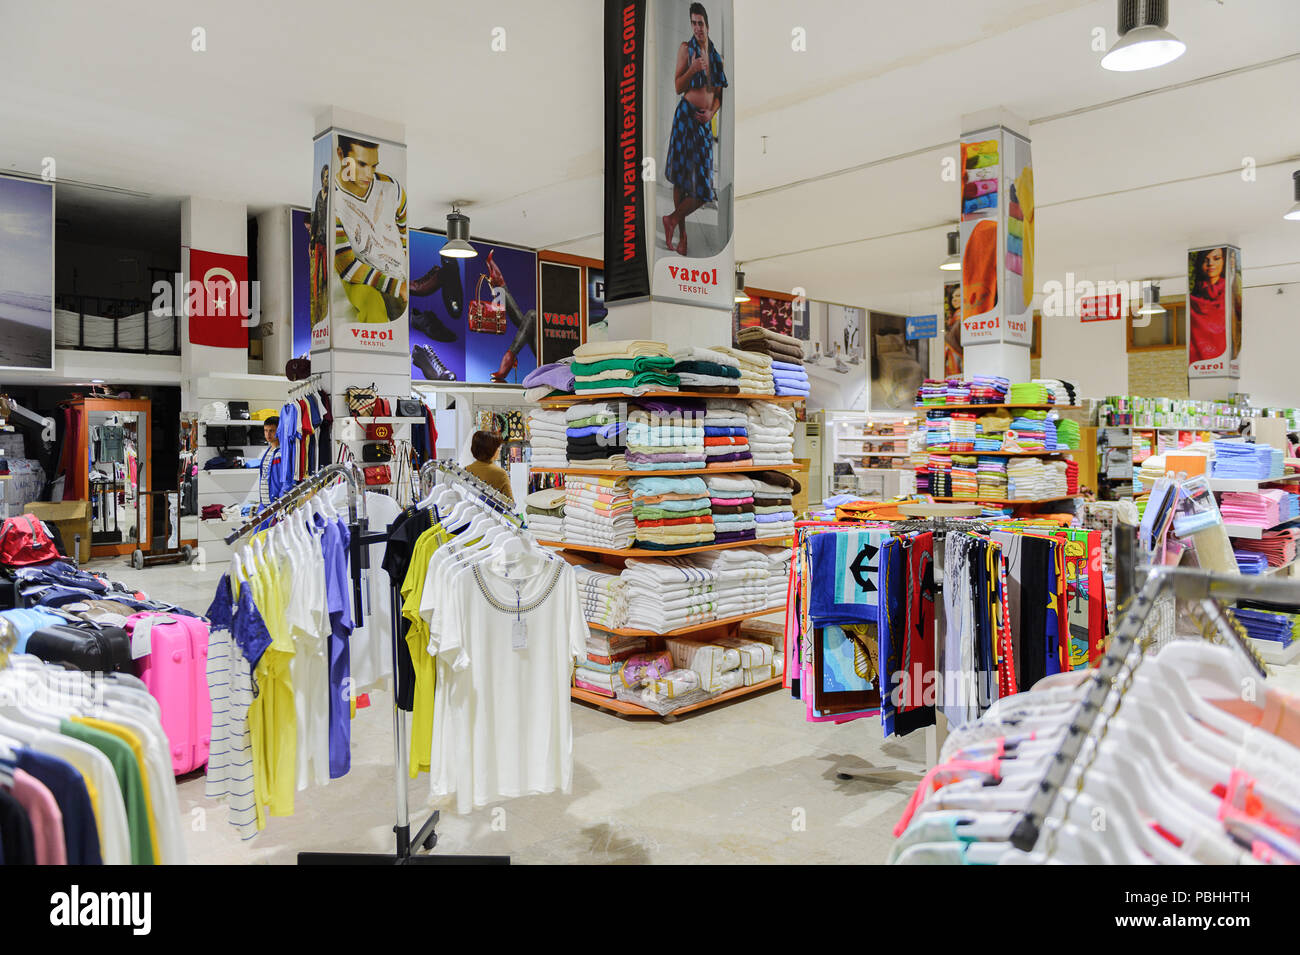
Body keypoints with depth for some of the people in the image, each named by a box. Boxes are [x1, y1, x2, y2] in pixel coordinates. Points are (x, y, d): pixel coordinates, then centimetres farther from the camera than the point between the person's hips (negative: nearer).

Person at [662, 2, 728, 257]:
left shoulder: (716, 56, 14)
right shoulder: (686, 49, 1)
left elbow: (718, 94, 17)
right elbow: (678, 87, -3)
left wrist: (711, 113, -2)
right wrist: (692, 69, -20)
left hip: (705, 121, 4)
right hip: (685, 115, -4)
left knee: (704, 187, 1)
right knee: (681, 177, 0)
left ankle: (673, 219, 20)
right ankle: (682, 235, 9)